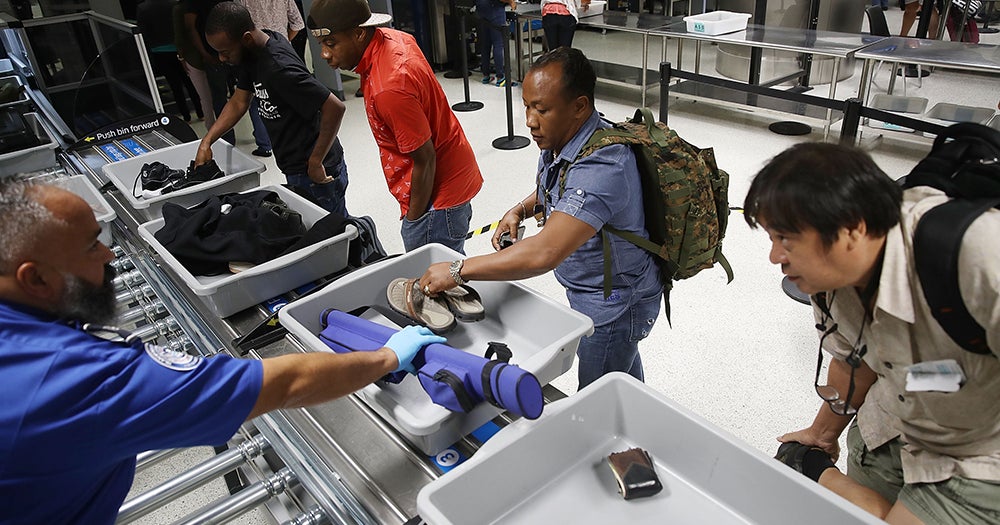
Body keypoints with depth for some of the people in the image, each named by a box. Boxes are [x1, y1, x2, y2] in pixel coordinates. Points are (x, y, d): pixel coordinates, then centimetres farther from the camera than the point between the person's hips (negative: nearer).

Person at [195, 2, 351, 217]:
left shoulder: (279, 68, -27)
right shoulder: (255, 52, 2)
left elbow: (335, 108, -31)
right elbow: (239, 101, 12)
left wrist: (315, 163, -22)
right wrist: (207, 141, 4)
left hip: (316, 174, -9)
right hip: (296, 170, 9)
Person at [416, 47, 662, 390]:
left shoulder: (602, 165, -37)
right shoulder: (559, 138, -7)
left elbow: (544, 253, -45)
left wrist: (458, 271, -38)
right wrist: (521, 210, -4)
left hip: (614, 301, -9)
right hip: (586, 288, 9)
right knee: (624, 372, 30)